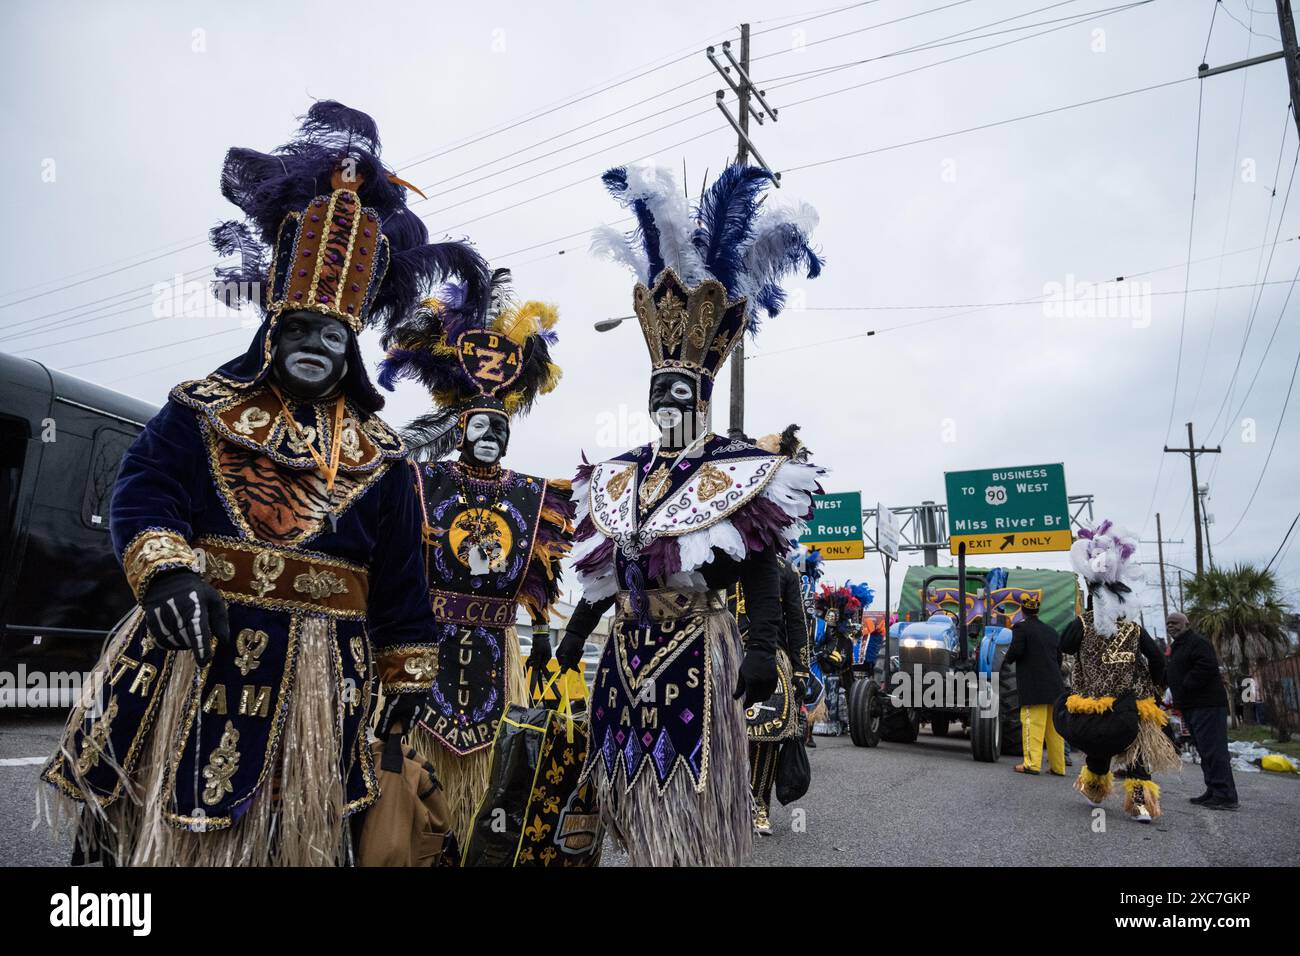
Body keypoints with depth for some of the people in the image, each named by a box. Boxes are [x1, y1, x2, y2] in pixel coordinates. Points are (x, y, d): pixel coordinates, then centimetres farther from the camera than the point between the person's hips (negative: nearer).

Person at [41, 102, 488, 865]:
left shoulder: (378, 452, 7)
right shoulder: (204, 409, 6)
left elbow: (400, 573, 8)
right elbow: (145, 488, -7)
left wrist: (406, 676, 8)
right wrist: (167, 568, -27)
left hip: (315, 675, 1)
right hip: (193, 651, 0)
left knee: (296, 836, 9)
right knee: (164, 824, 8)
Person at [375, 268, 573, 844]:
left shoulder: (532, 497, 4)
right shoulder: (420, 483, -2)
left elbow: (540, 576, 9)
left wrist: (542, 636, 9)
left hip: (494, 647, 3)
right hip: (428, 638, -2)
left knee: (474, 752, 12)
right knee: (419, 750, 3)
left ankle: (458, 845, 27)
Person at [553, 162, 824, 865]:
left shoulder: (739, 475, -5)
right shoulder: (620, 477, 10)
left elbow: (761, 576, -9)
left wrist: (762, 650, -19)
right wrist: (573, 637, 17)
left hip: (697, 649, -5)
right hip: (629, 648, 5)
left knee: (693, 807, 1)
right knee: (638, 803, 14)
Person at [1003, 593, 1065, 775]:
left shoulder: (1021, 627, -5)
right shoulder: (1051, 631, 16)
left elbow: (1016, 650, -17)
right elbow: (1059, 658, 18)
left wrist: (1006, 659, 2)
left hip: (1033, 687, -6)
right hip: (1054, 686, 6)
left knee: (1033, 724, -5)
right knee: (1054, 727, 10)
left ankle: (1032, 763, -7)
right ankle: (1058, 766, 14)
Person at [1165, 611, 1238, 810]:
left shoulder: (1198, 643, -9)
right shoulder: (1176, 648, 23)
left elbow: (1206, 667, -23)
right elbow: (1173, 674, 30)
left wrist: (1184, 688, -20)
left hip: (1207, 705, -11)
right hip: (1192, 707, 11)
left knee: (1212, 749, -12)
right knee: (1204, 750, 12)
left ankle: (1225, 796, -10)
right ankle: (1213, 792, 17)